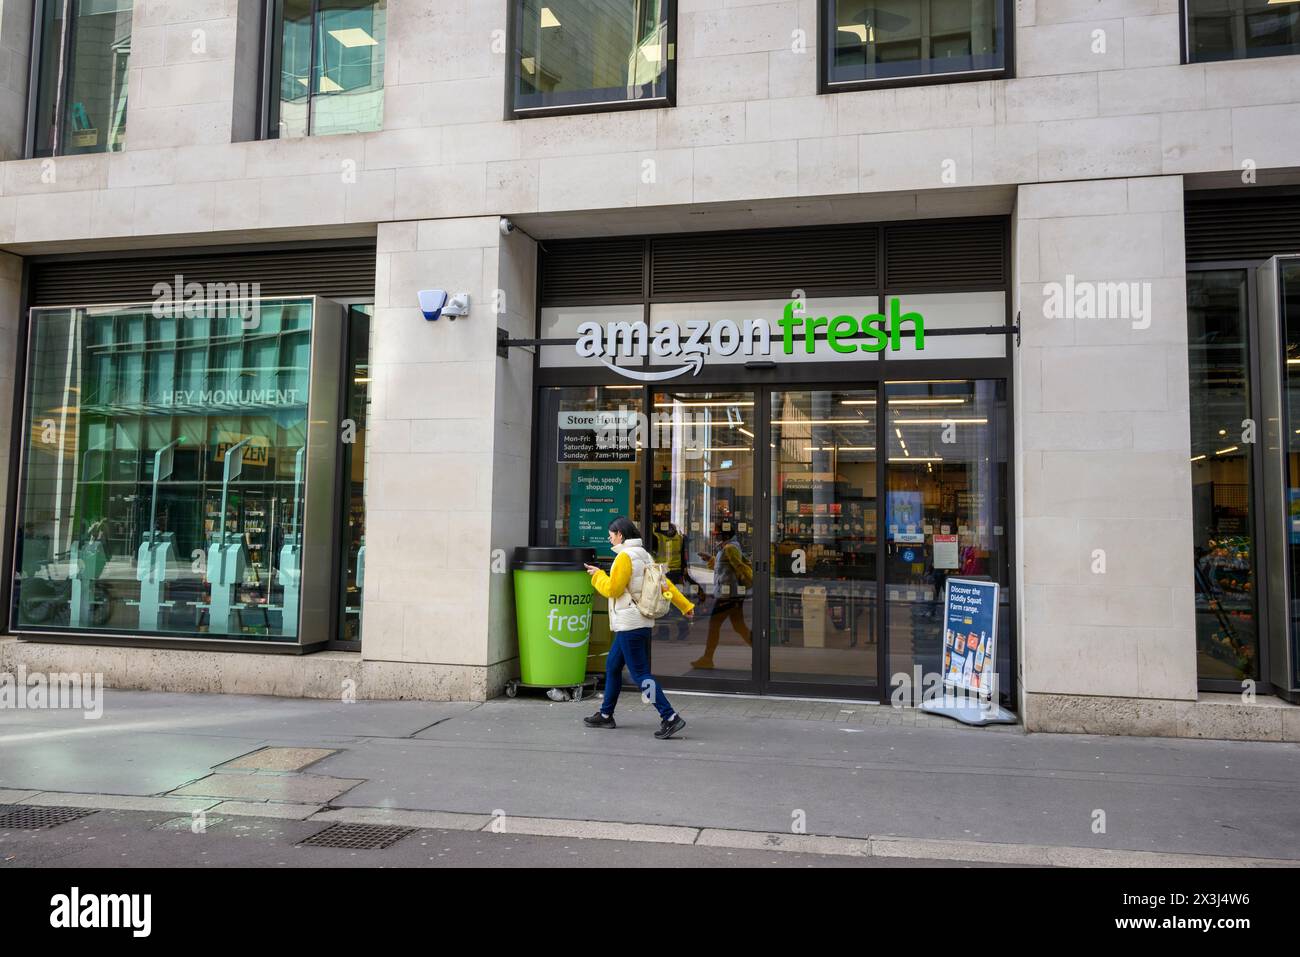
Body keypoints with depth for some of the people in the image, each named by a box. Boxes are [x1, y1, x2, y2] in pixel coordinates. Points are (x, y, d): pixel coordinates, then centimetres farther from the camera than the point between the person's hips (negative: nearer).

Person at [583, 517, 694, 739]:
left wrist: (597, 575, 2)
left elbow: (612, 589, -15)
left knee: (640, 674, -7)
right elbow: (665, 583, 15)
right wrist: (685, 605, 18)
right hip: (642, 623, 10)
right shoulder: (644, 555, 13)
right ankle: (605, 715, 30)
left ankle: (670, 718, -10)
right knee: (612, 668, 19)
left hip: (629, 625, -10)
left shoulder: (625, 556, -15)